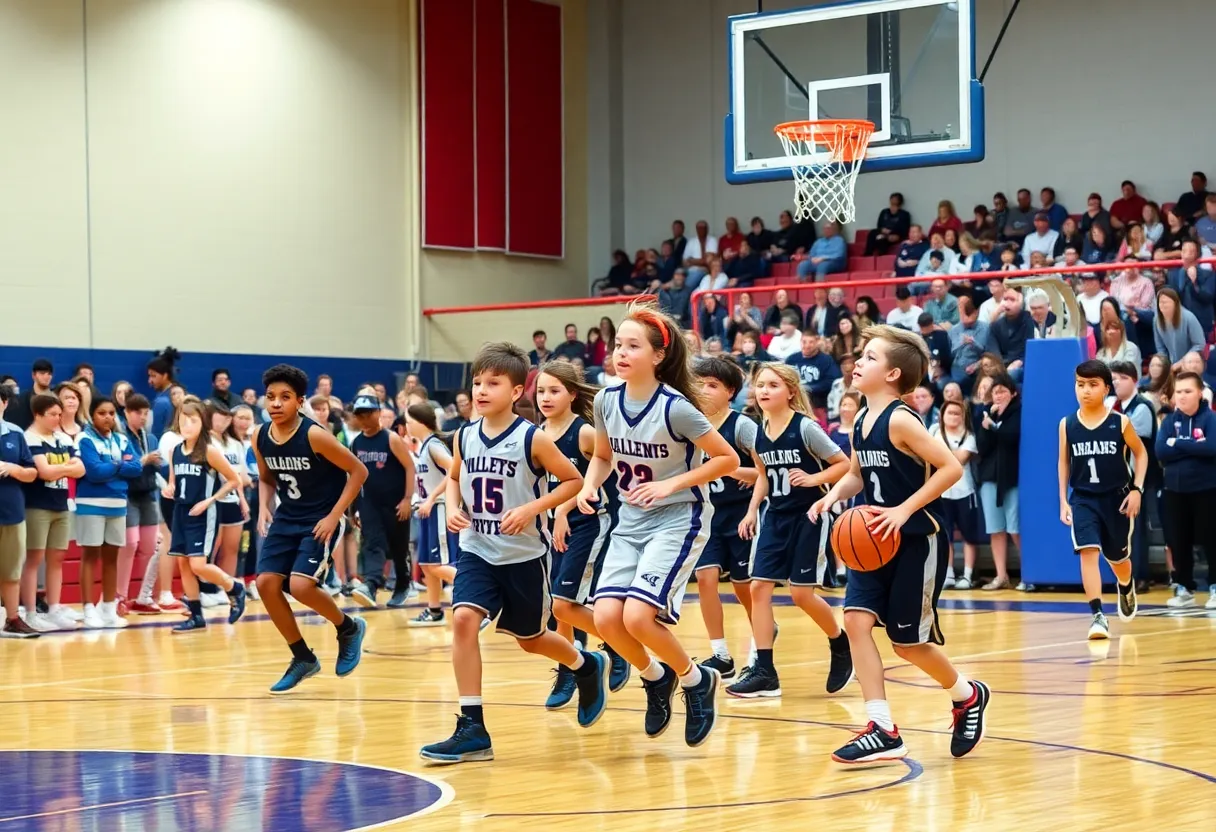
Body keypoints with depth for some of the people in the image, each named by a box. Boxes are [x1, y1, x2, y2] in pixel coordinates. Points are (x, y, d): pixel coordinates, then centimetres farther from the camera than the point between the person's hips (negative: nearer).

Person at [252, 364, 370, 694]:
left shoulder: (315, 435, -21)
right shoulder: (261, 438, -3)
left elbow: (358, 471, -14)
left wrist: (334, 516, -17)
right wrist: (264, 509, -2)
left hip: (321, 522, -6)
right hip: (287, 519, 6)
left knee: (300, 586, -21)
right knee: (266, 583, -6)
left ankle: (349, 628, 9)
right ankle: (303, 658, 11)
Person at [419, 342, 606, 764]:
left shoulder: (532, 439, -14)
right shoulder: (464, 438, -2)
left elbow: (573, 481, -7)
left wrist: (531, 509, -19)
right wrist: (452, 508, -2)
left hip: (524, 555, -3)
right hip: (477, 551, 3)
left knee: (531, 639, 13)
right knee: (463, 619, -19)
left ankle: (588, 666, 47)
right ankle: (472, 729, -14)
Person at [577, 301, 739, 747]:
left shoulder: (676, 408, -19)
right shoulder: (606, 400, -3)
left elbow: (728, 459, -12)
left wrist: (672, 483, -19)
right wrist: (589, 487, -5)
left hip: (678, 520, -5)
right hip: (631, 522, 6)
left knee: (637, 615, -20)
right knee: (606, 617, -10)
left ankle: (696, 679, 7)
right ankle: (656, 678, 19)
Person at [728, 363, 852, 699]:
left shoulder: (805, 428, -14)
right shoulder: (758, 434, 3)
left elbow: (844, 464, -9)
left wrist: (813, 479, -22)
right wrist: (752, 511, 9)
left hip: (809, 516, -6)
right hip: (776, 517, 6)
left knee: (801, 592, -6)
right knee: (759, 587, -4)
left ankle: (841, 646, 22)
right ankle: (764, 672, 0)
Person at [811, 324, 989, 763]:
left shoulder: (900, 420, -18)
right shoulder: (860, 422, 6)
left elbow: (951, 467, -21)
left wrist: (904, 509, -22)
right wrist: (835, 494, -2)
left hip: (917, 542, -7)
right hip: (879, 542, 7)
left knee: (908, 641, 1)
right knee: (857, 620, -8)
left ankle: (968, 696, 29)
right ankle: (883, 730, -6)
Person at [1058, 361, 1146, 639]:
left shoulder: (1120, 422, -8)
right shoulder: (1067, 425, -3)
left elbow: (1141, 453, 4)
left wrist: (1137, 489, -6)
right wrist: (1063, 501, 3)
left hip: (1116, 498, 0)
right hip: (1082, 499, 0)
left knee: (1117, 557, 16)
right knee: (1088, 552, -19)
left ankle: (1127, 588, 51)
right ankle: (1098, 616, -21)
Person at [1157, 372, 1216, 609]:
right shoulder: (1169, 421, 4)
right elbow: (1161, 451, -9)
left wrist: (1179, 443, -15)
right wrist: (1195, 448, -16)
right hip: (1175, 490, 4)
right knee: (1179, 542, 8)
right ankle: (1184, 589, 19)